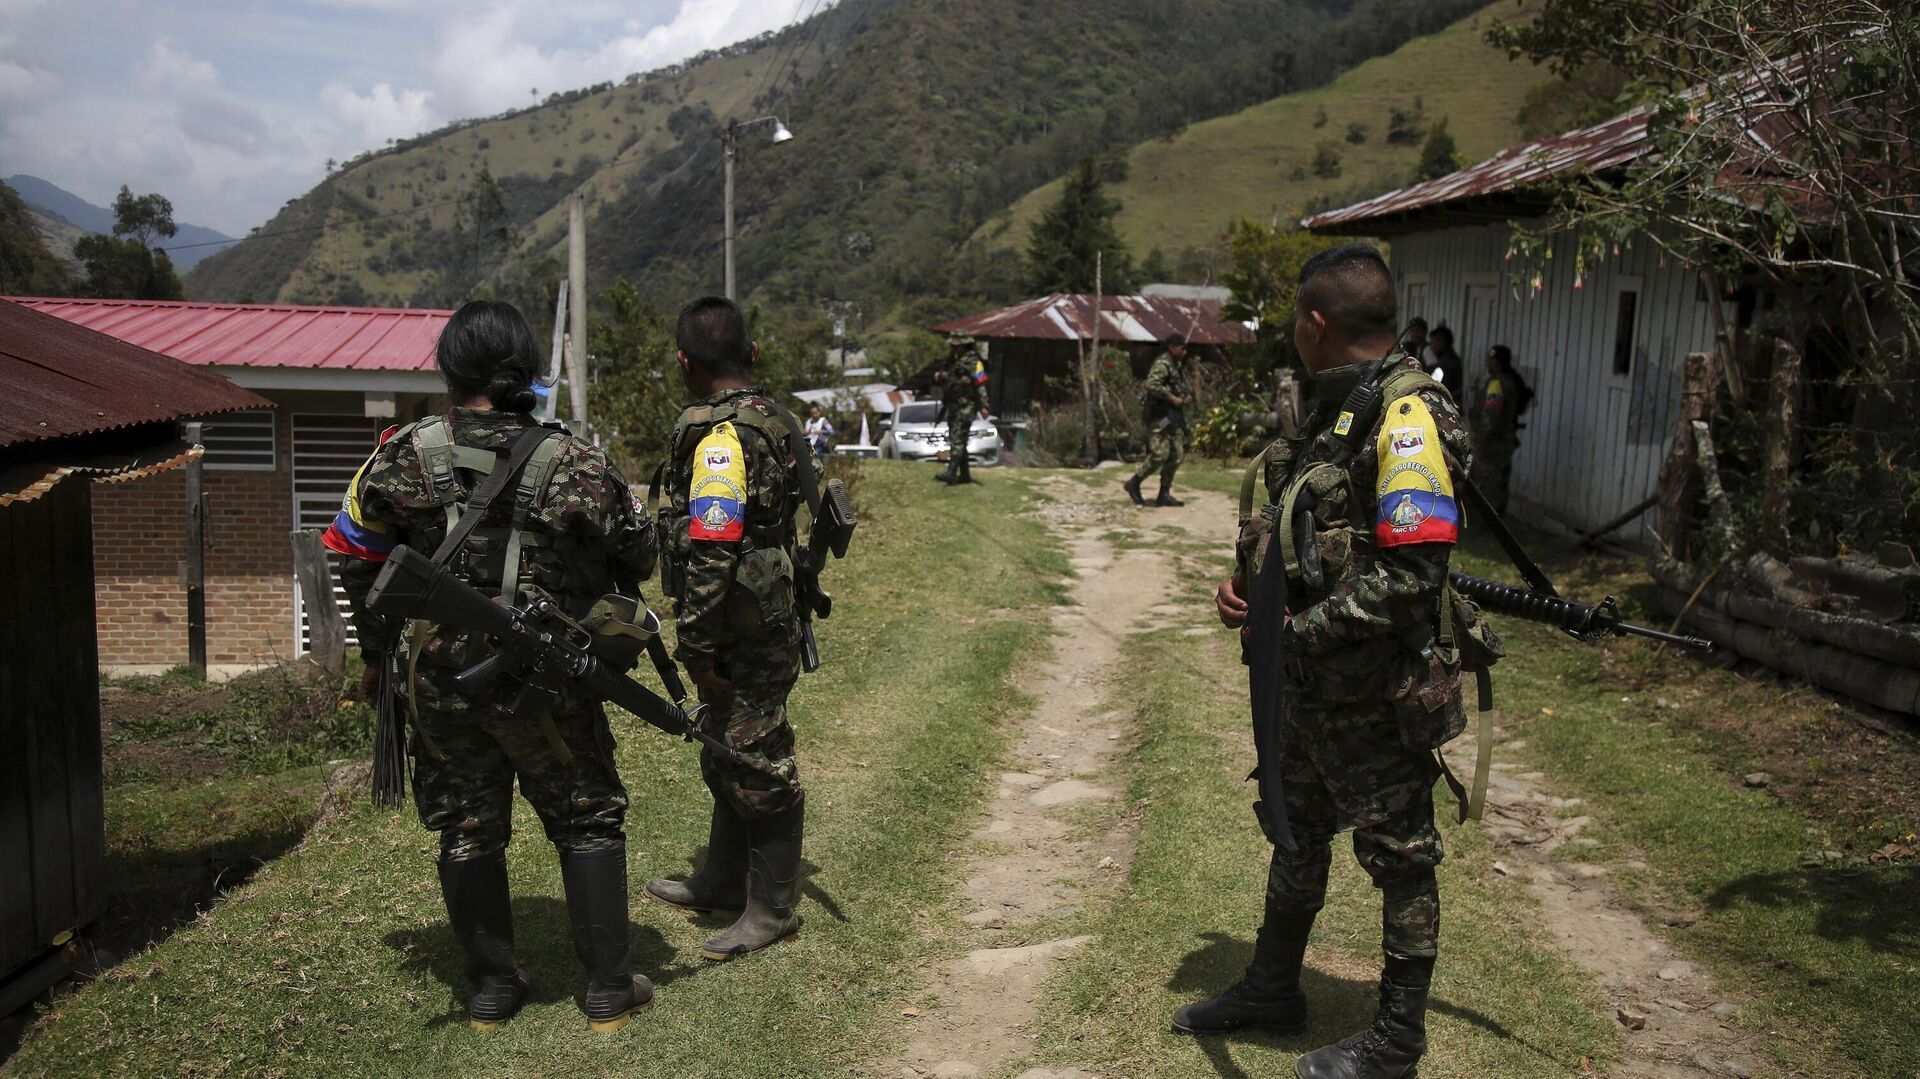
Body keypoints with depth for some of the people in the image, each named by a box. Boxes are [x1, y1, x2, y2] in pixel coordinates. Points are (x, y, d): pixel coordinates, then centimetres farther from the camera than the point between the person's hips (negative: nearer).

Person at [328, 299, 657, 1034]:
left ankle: (490, 988, 25)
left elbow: (355, 556, 4)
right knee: (588, 823, 12)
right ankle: (608, 990, 15)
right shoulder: (574, 466, -14)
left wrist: (378, 651, 18)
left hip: (438, 680, 2)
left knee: (466, 830, 16)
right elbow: (637, 558, -2)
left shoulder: (403, 458, -7)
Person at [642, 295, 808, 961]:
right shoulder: (774, 421, 11)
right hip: (767, 623, 10)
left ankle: (772, 910, 15)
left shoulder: (719, 435, -20)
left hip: (744, 637, -10)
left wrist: (697, 645, -21)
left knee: (758, 769, 2)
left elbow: (712, 548, -27)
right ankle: (721, 884, 36)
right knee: (727, 757, 21)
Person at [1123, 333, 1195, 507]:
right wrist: (1172, 398, -22)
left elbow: (1185, 386, 31)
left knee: (1176, 455, 5)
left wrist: (1189, 395, 9)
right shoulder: (1162, 364, -13)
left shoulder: (1178, 366, 18)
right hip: (1160, 416, -10)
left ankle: (1164, 494, 10)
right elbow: (1151, 385, -27)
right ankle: (1134, 484, 1)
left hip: (1175, 416, 10)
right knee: (1160, 454, -15)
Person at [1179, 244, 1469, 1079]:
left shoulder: (1405, 416, -20)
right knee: (1296, 835, 22)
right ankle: (1273, 987, 41)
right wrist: (1245, 577, 2)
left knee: (1399, 856, 8)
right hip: (1308, 685, 10)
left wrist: (1309, 628, -20)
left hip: (1374, 693, -9)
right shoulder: (1336, 406, 10)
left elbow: (1413, 571, -26)